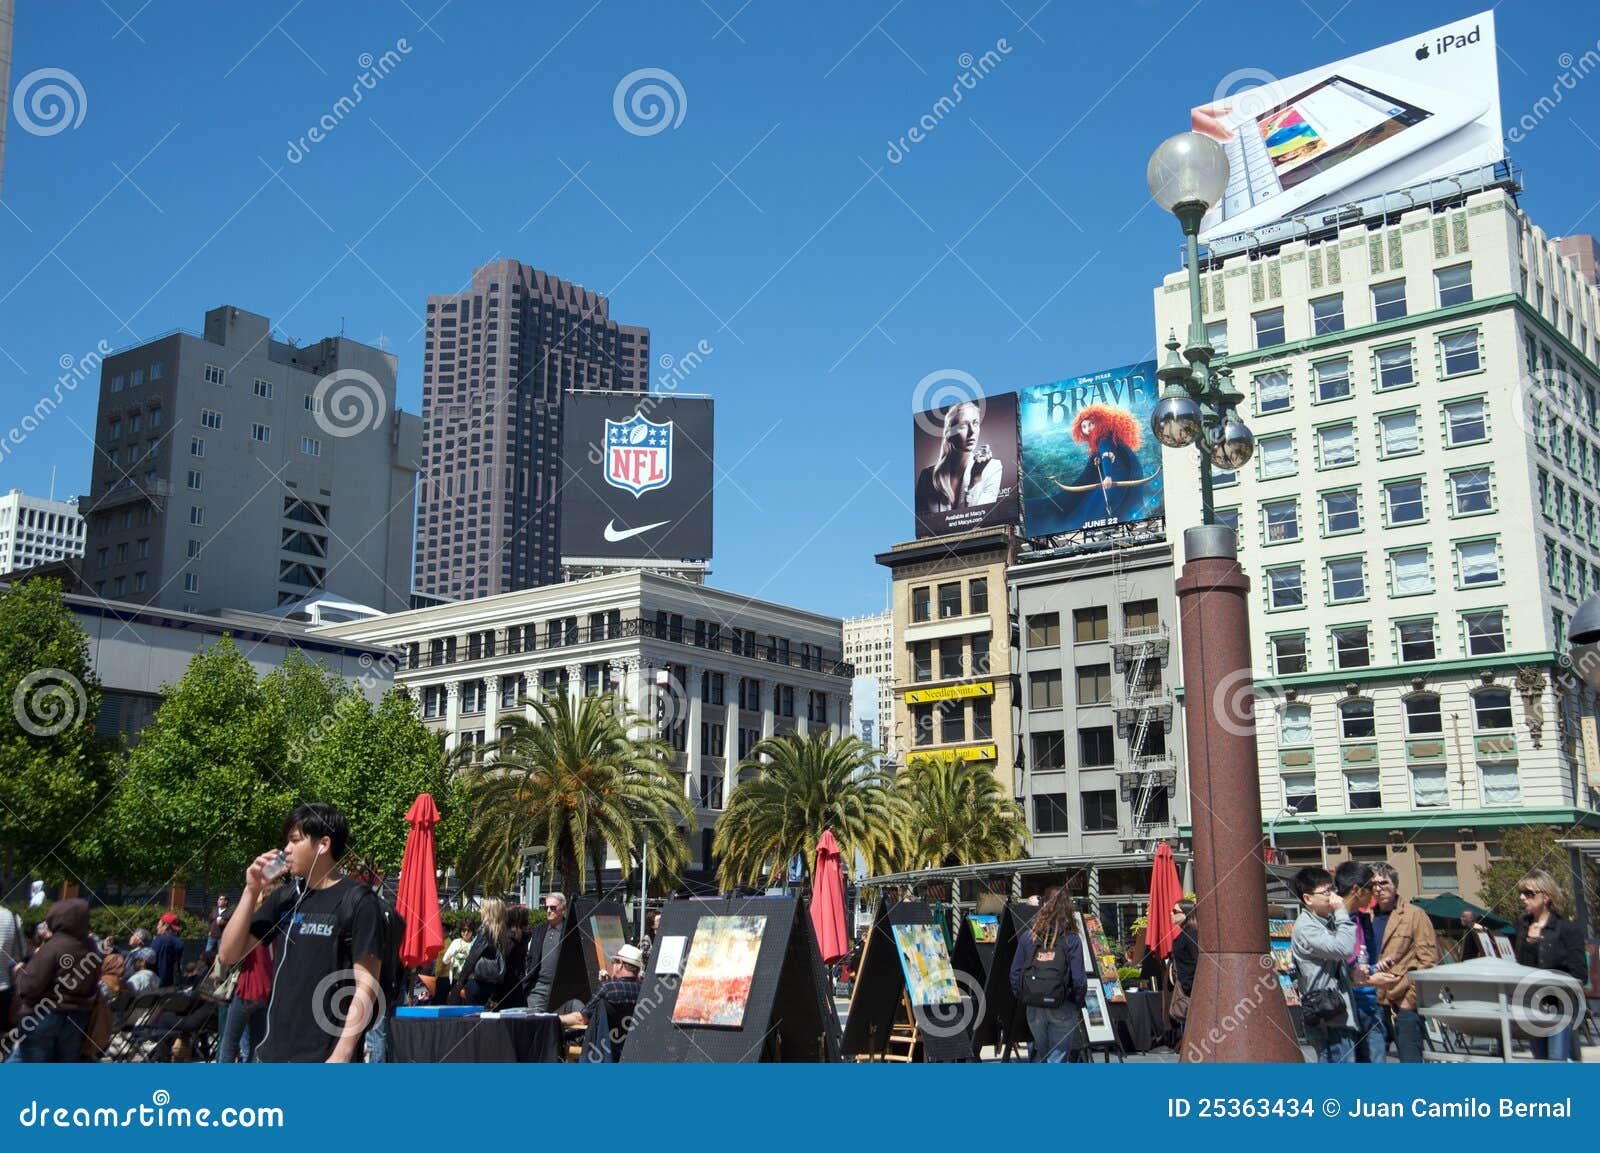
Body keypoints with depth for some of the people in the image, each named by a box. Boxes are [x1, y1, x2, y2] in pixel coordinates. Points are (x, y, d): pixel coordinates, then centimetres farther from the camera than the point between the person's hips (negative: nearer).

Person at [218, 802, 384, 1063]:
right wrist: (251, 892, 1)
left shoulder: (357, 901, -7)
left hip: (323, 1056, -6)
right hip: (271, 1051, 6)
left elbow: (366, 987, -10)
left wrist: (342, 1054, -17)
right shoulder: (284, 898, 12)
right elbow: (229, 955, 11)